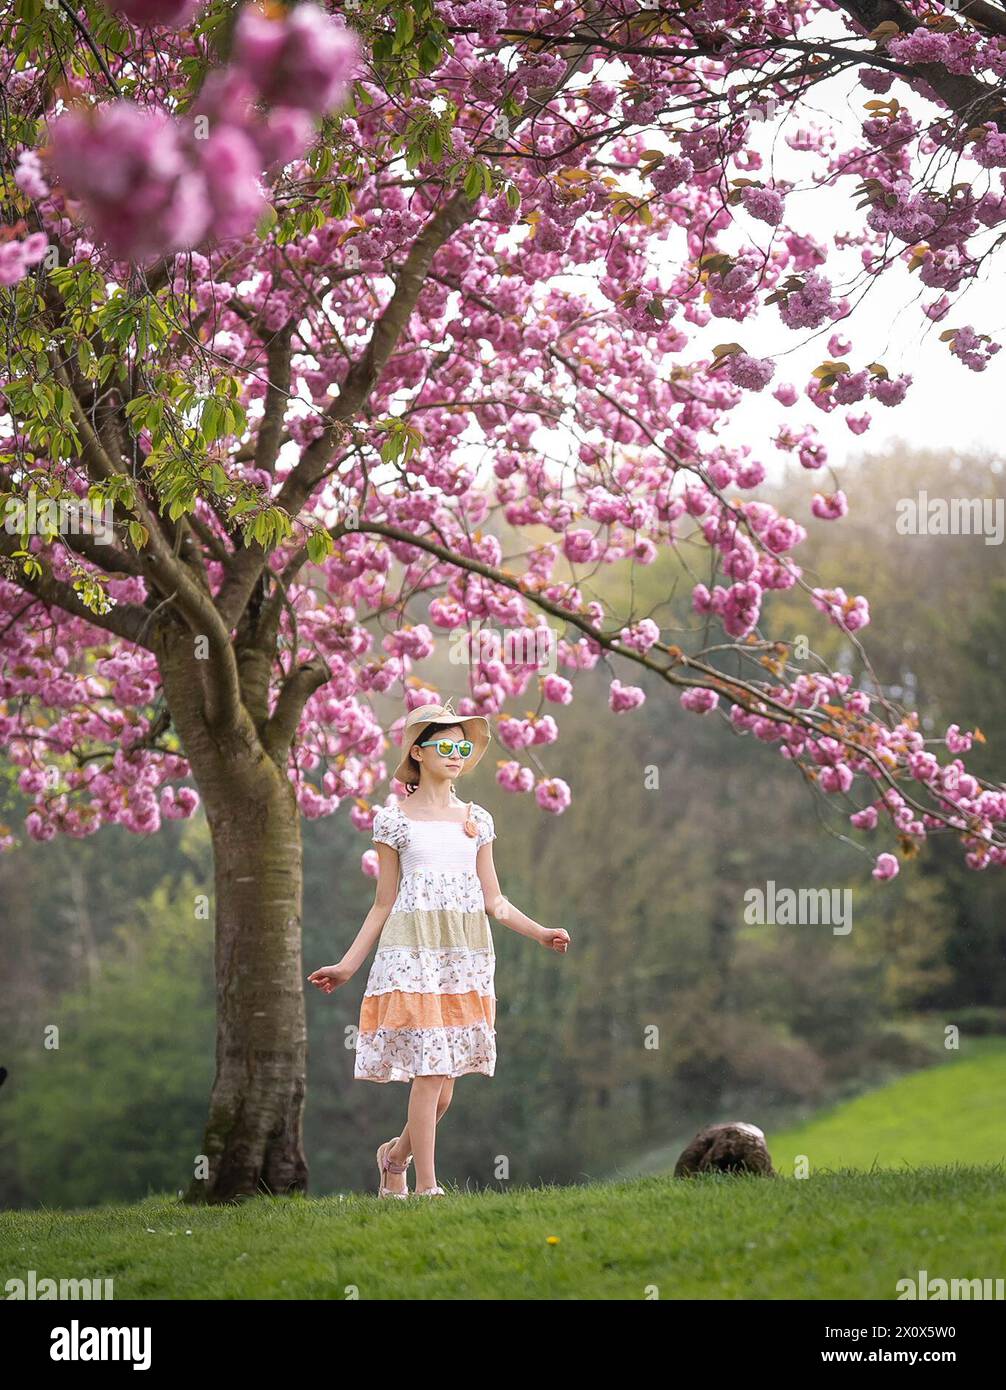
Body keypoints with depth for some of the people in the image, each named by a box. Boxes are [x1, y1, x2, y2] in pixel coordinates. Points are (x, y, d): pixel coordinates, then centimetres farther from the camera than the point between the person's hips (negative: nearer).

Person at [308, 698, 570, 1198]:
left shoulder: (477, 820, 14)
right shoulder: (396, 821, 5)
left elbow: (494, 900, 15)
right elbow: (384, 904, 7)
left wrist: (539, 932, 2)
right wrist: (348, 965, 1)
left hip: (467, 954, 4)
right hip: (413, 951, -4)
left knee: (445, 1081, 2)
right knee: (428, 1071, -11)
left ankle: (397, 1153, 27)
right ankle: (427, 1186, -4)